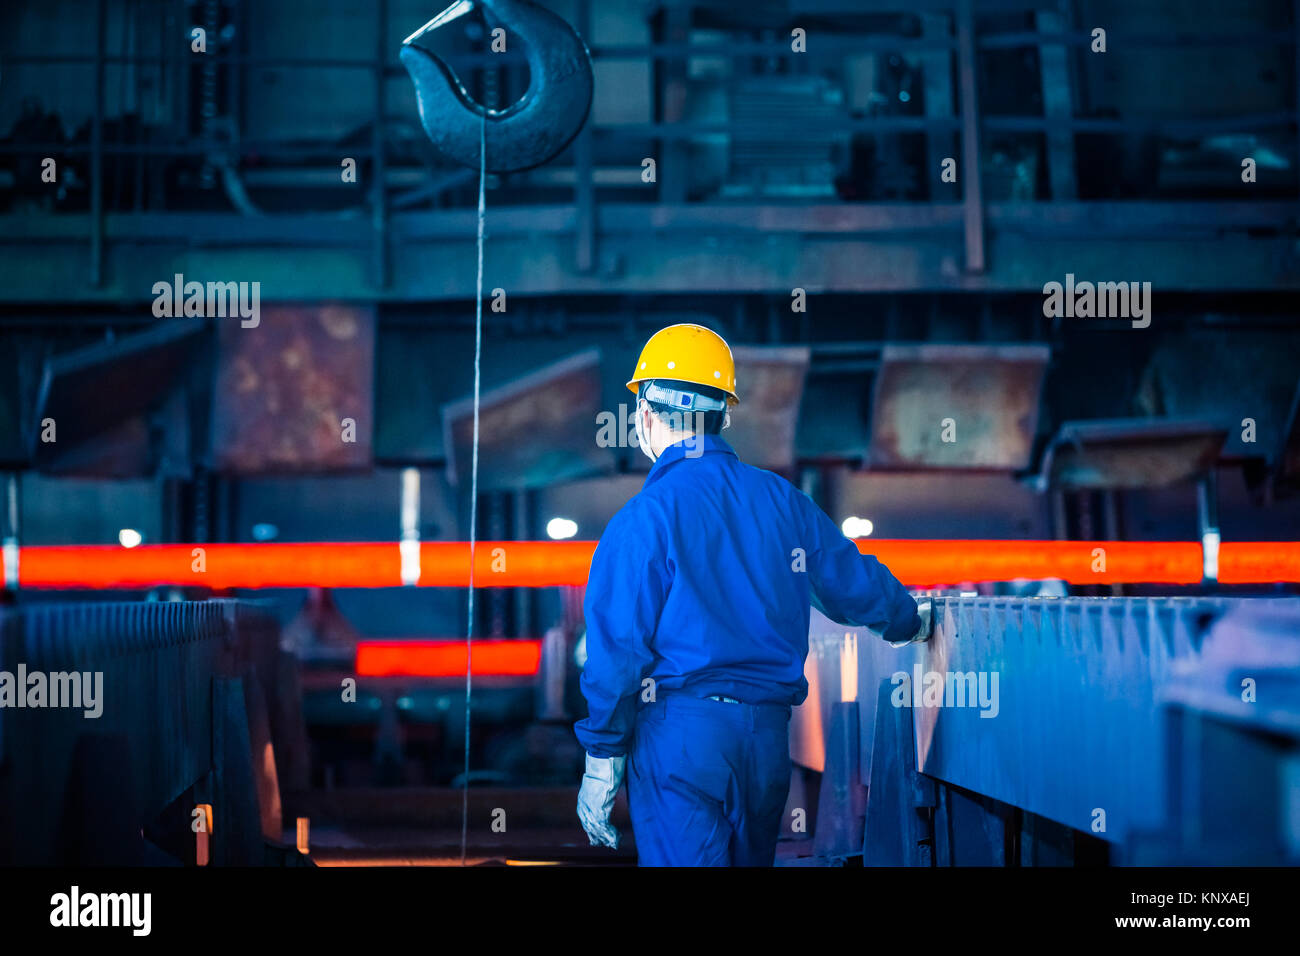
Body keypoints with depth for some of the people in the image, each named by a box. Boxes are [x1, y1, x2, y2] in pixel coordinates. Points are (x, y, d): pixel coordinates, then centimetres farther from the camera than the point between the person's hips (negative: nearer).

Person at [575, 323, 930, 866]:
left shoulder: (644, 517, -8)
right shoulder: (785, 502, 9)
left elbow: (618, 647, -11)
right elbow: (857, 584, 19)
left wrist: (602, 759, -4)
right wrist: (912, 623, 40)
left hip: (681, 731, -6)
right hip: (770, 736, 6)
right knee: (750, 858, 20)